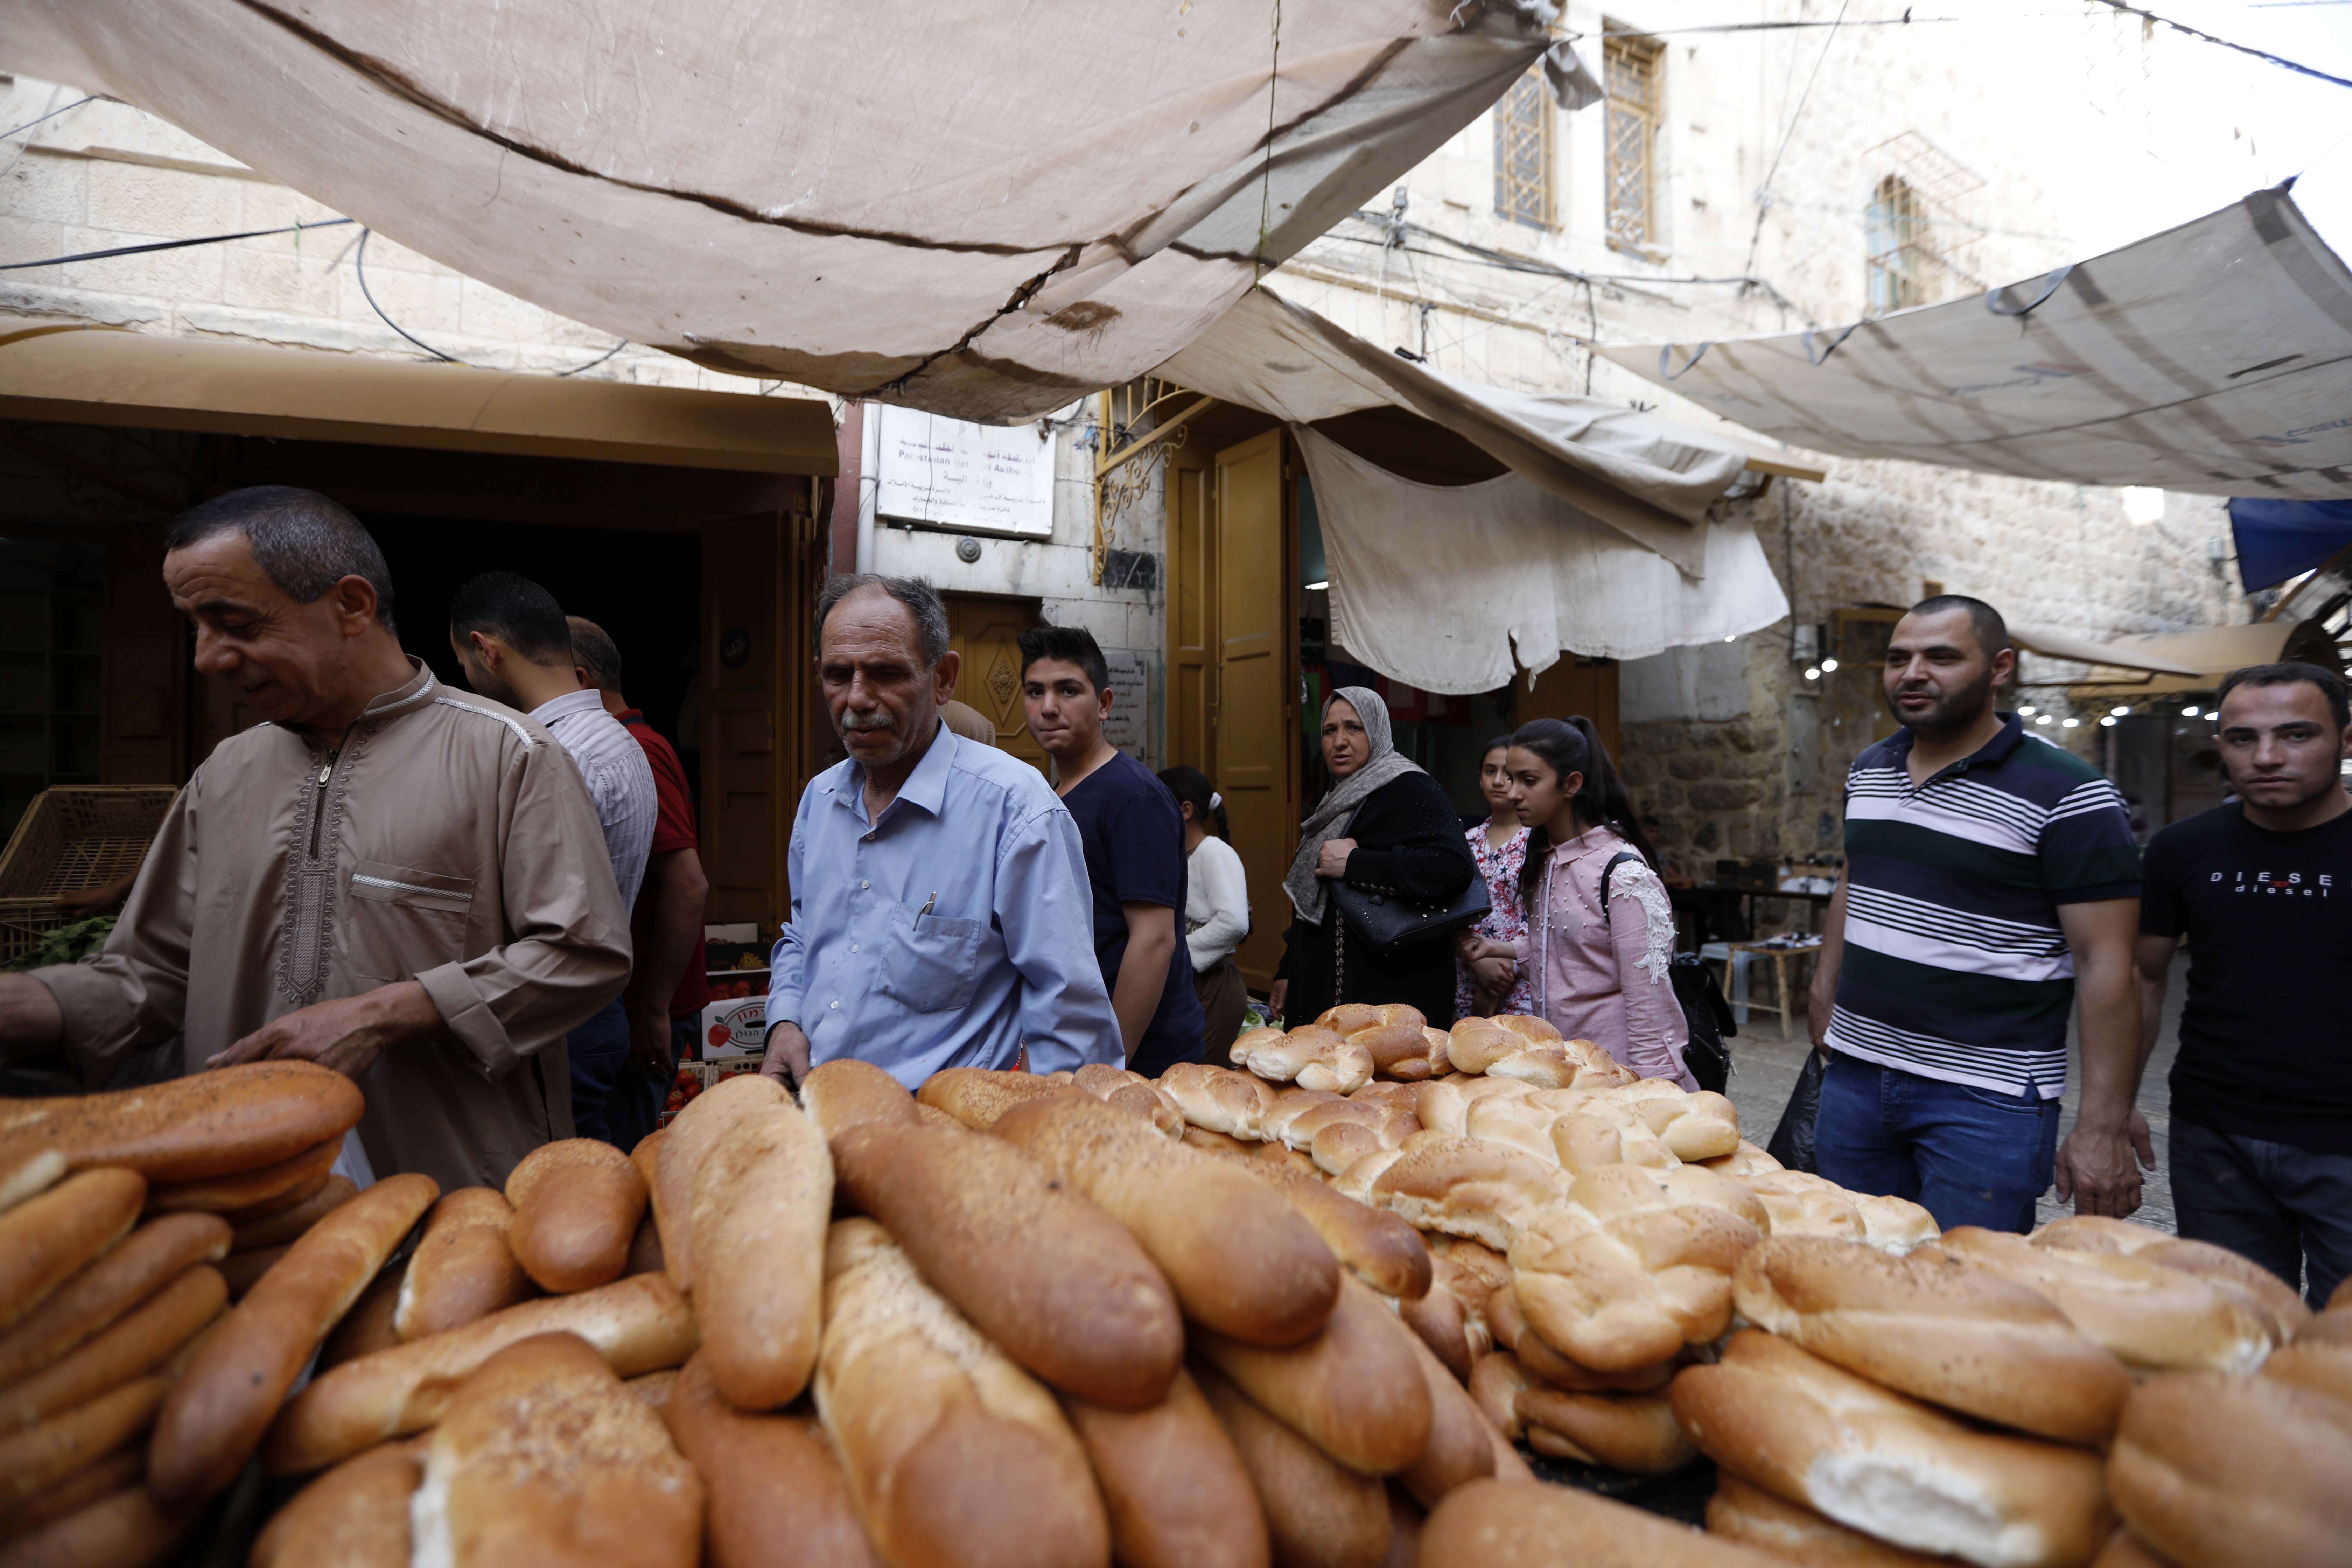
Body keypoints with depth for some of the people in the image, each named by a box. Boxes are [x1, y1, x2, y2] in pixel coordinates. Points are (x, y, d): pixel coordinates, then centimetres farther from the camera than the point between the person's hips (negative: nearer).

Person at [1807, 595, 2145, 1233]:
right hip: (1855, 1072, 6)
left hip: (1986, 1092, -5)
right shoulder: (1866, 771, 8)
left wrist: (2104, 1129, -16)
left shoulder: (2067, 796, -11)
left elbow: (2105, 964, -13)